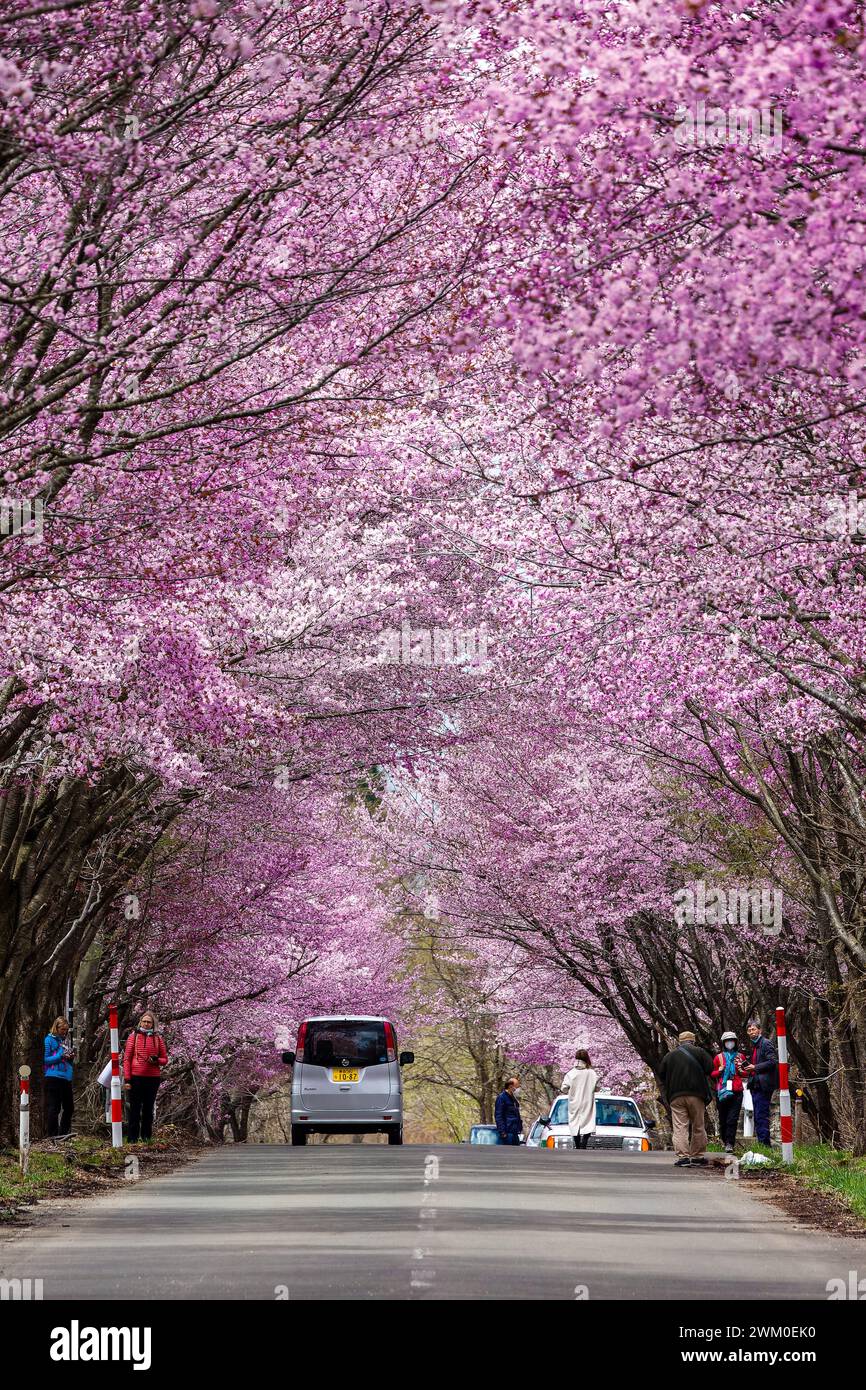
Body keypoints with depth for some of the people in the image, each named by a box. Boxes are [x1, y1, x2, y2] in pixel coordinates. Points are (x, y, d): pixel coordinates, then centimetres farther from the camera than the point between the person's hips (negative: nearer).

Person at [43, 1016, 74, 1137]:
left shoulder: (66, 1040, 16)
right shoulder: (49, 1040, -3)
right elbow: (45, 1059, -8)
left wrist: (70, 1057, 1)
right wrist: (60, 1056, -17)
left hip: (67, 1077, 7)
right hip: (54, 1076, -7)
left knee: (68, 1107, 10)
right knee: (53, 1108, -5)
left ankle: (64, 1132, 21)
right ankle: (52, 1134, -2)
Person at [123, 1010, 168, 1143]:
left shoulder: (157, 1039, 10)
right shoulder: (134, 1036, 4)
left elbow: (165, 1060, 13)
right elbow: (126, 1058, 1)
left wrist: (156, 1060, -10)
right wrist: (127, 1079, -7)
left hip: (153, 1078, 2)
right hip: (136, 1077, -2)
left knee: (148, 1109, 7)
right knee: (135, 1109, 0)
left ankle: (146, 1137, 12)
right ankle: (132, 1138, 2)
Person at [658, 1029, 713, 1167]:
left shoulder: (669, 1056, 11)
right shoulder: (699, 1052, 3)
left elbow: (661, 1076, 12)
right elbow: (709, 1069, -5)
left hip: (676, 1096, 1)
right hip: (696, 1095, -1)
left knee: (679, 1127, -4)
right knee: (698, 1126, 9)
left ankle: (683, 1156, -14)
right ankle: (698, 1156, 10)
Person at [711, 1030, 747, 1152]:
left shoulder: (740, 1057, 12)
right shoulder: (718, 1057, 8)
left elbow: (746, 1074, 18)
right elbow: (712, 1074, 11)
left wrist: (741, 1070, -4)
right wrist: (720, 1071, -9)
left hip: (736, 1092, 0)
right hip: (722, 1091, 0)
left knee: (732, 1119, -8)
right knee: (723, 1118, 4)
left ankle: (729, 1144, -10)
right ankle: (724, 1139, 23)